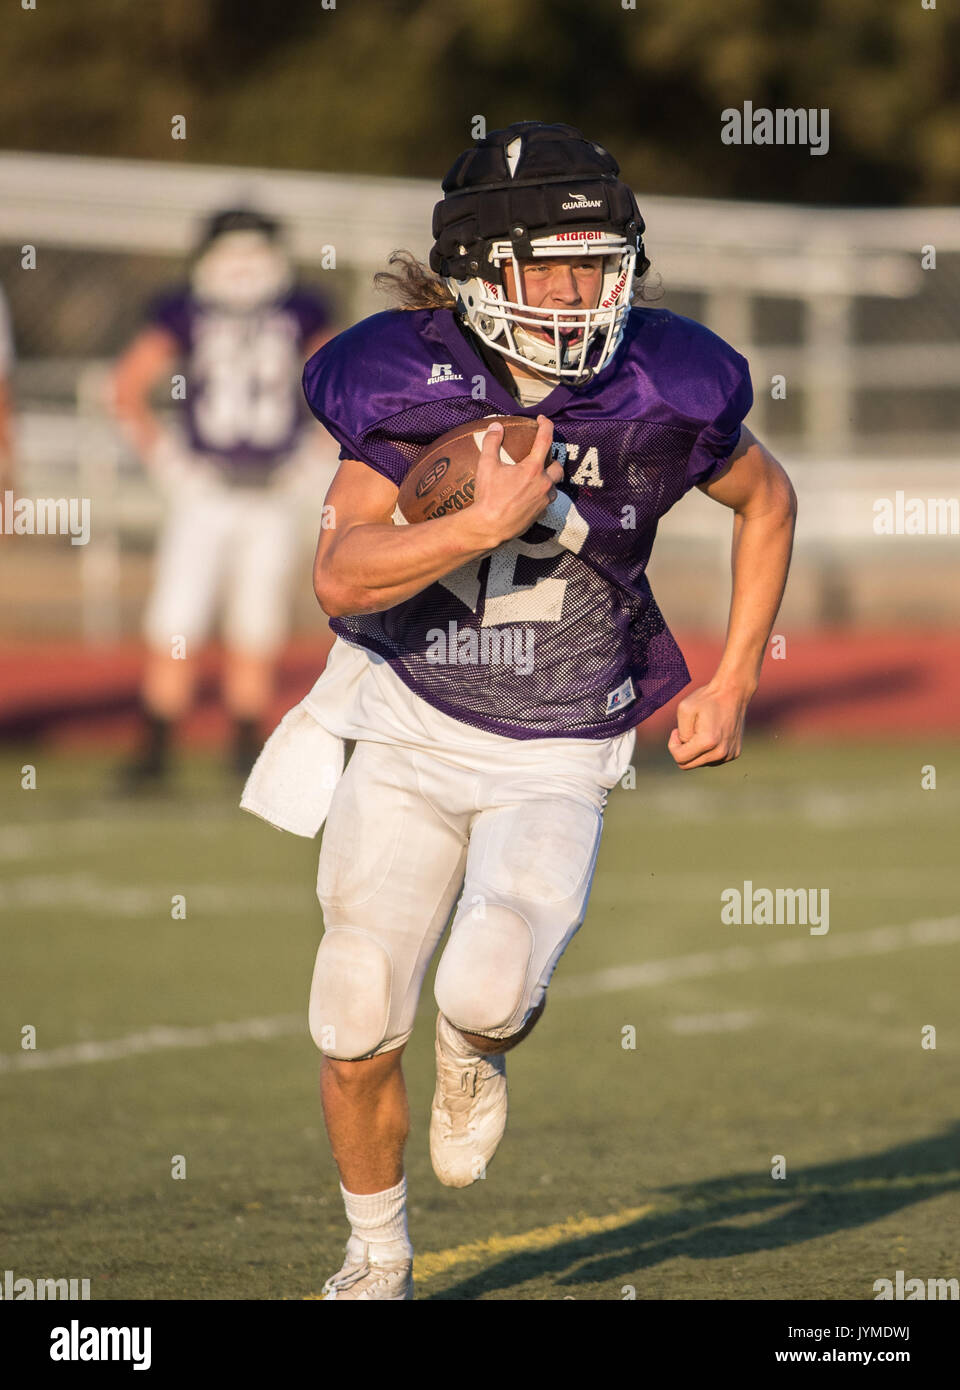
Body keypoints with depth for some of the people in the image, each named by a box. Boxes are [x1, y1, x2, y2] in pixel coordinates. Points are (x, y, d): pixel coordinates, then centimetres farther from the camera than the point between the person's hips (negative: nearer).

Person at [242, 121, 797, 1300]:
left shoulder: (661, 392, -15)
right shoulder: (409, 385, -15)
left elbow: (766, 500, 6)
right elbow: (341, 580, -19)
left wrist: (733, 684, 3)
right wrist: (485, 523, -33)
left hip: (552, 766, -1)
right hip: (409, 728, 1)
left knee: (487, 992, -24)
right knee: (357, 1033, 2)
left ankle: (478, 1050, 16)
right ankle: (376, 1258, 29)